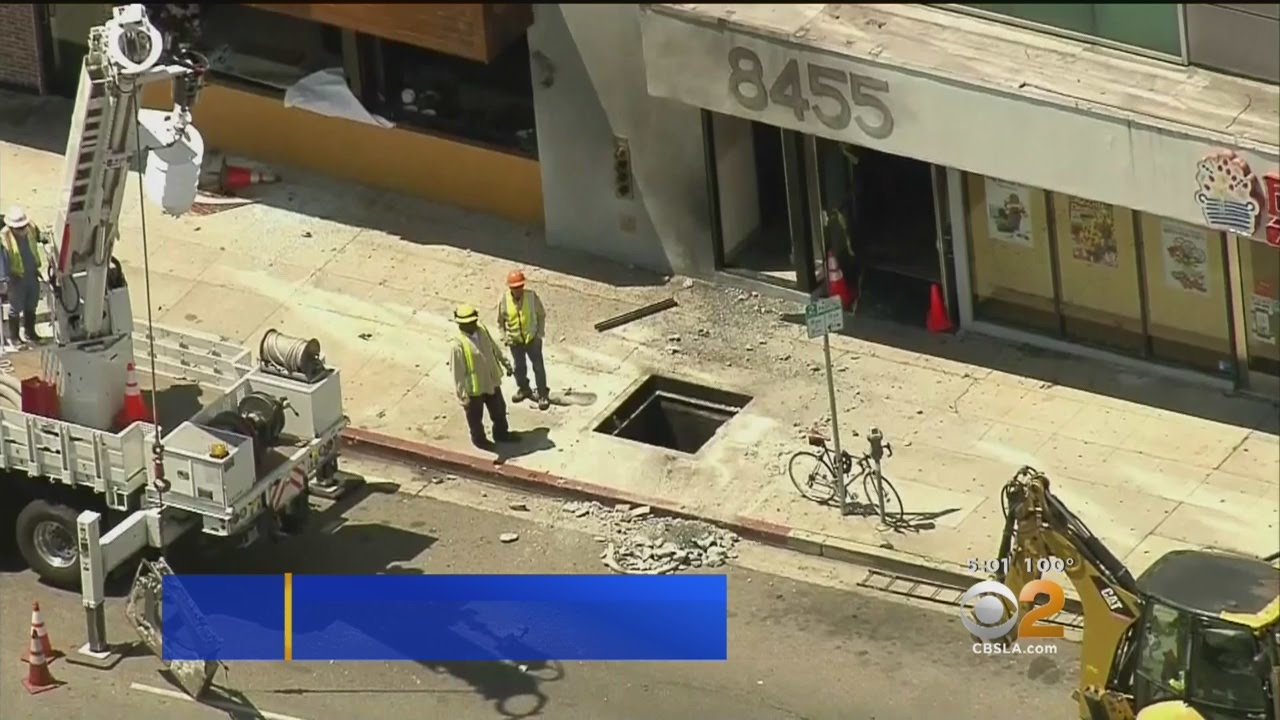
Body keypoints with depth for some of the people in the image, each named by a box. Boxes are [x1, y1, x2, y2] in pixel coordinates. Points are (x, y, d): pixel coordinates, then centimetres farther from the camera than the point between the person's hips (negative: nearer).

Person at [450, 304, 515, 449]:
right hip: (474, 388, -6)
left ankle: (501, 434, 49)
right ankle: (479, 439, 44)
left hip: (491, 381, 6)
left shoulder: (482, 330, -10)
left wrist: (505, 363, 18)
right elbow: (458, 372, -25)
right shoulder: (459, 344, -30)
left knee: (499, 409, 25)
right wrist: (463, 395, -23)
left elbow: (494, 347, 9)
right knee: (475, 416, 19)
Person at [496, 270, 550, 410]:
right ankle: (523, 389, 43)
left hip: (532, 339, -2)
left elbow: (541, 315, -5)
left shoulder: (532, 296, -18)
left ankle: (543, 395, 16)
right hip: (515, 341, 2)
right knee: (519, 367, 19)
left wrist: (539, 334, -8)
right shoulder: (504, 300, -15)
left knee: (538, 367, 4)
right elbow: (501, 321, 1)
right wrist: (504, 336, -7)